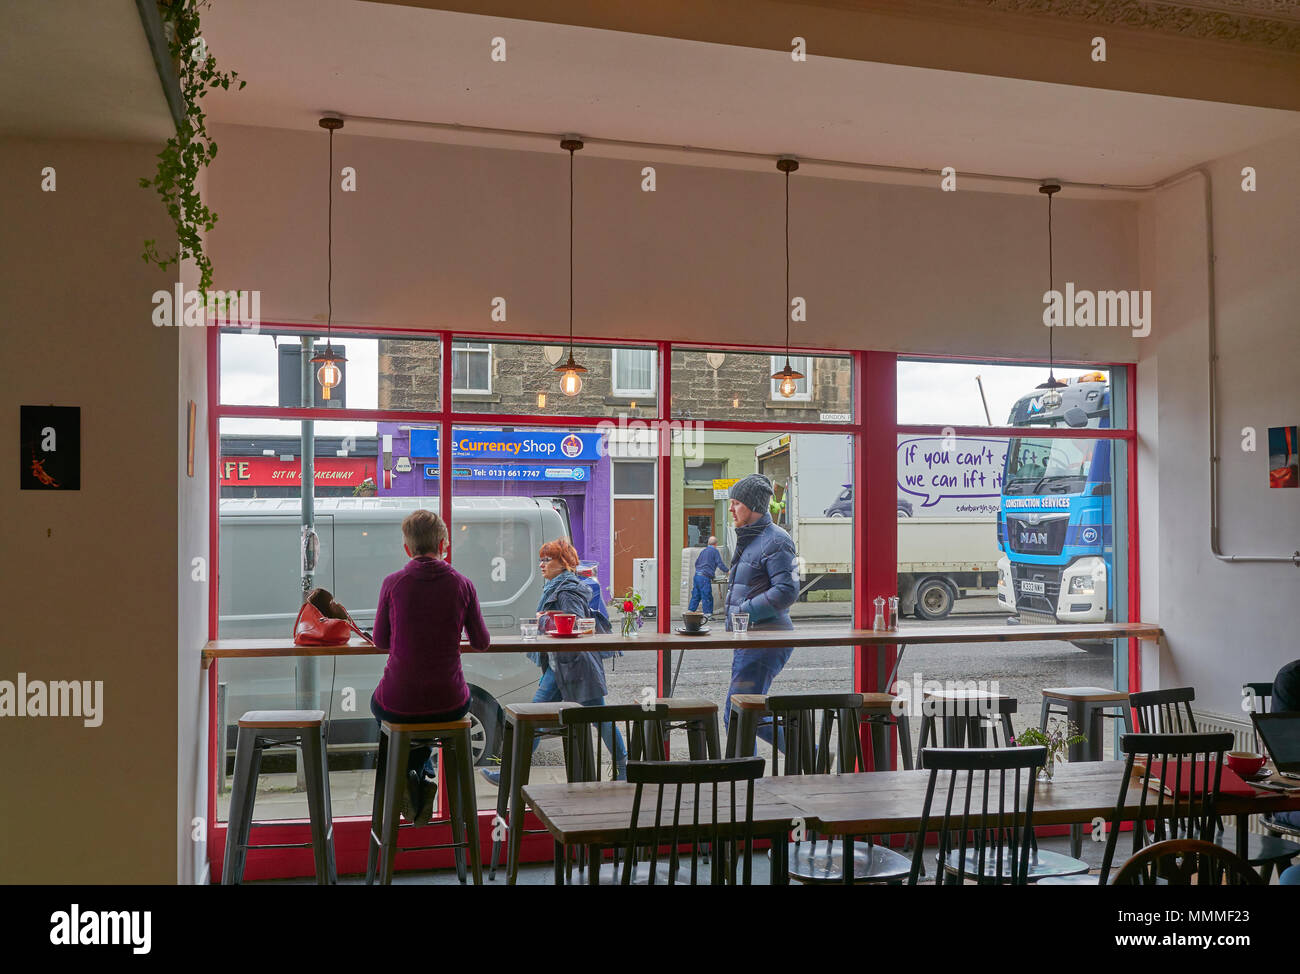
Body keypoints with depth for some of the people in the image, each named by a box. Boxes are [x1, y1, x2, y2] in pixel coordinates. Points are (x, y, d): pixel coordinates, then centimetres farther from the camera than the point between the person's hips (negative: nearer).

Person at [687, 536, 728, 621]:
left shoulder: (703, 551, 19)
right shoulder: (715, 551, -1)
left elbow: (696, 563, 26)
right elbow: (720, 563, -6)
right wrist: (728, 571, 4)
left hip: (697, 575, 7)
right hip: (705, 577, -7)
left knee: (695, 595, 12)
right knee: (707, 597, -1)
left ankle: (690, 611, 11)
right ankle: (708, 614, 2)